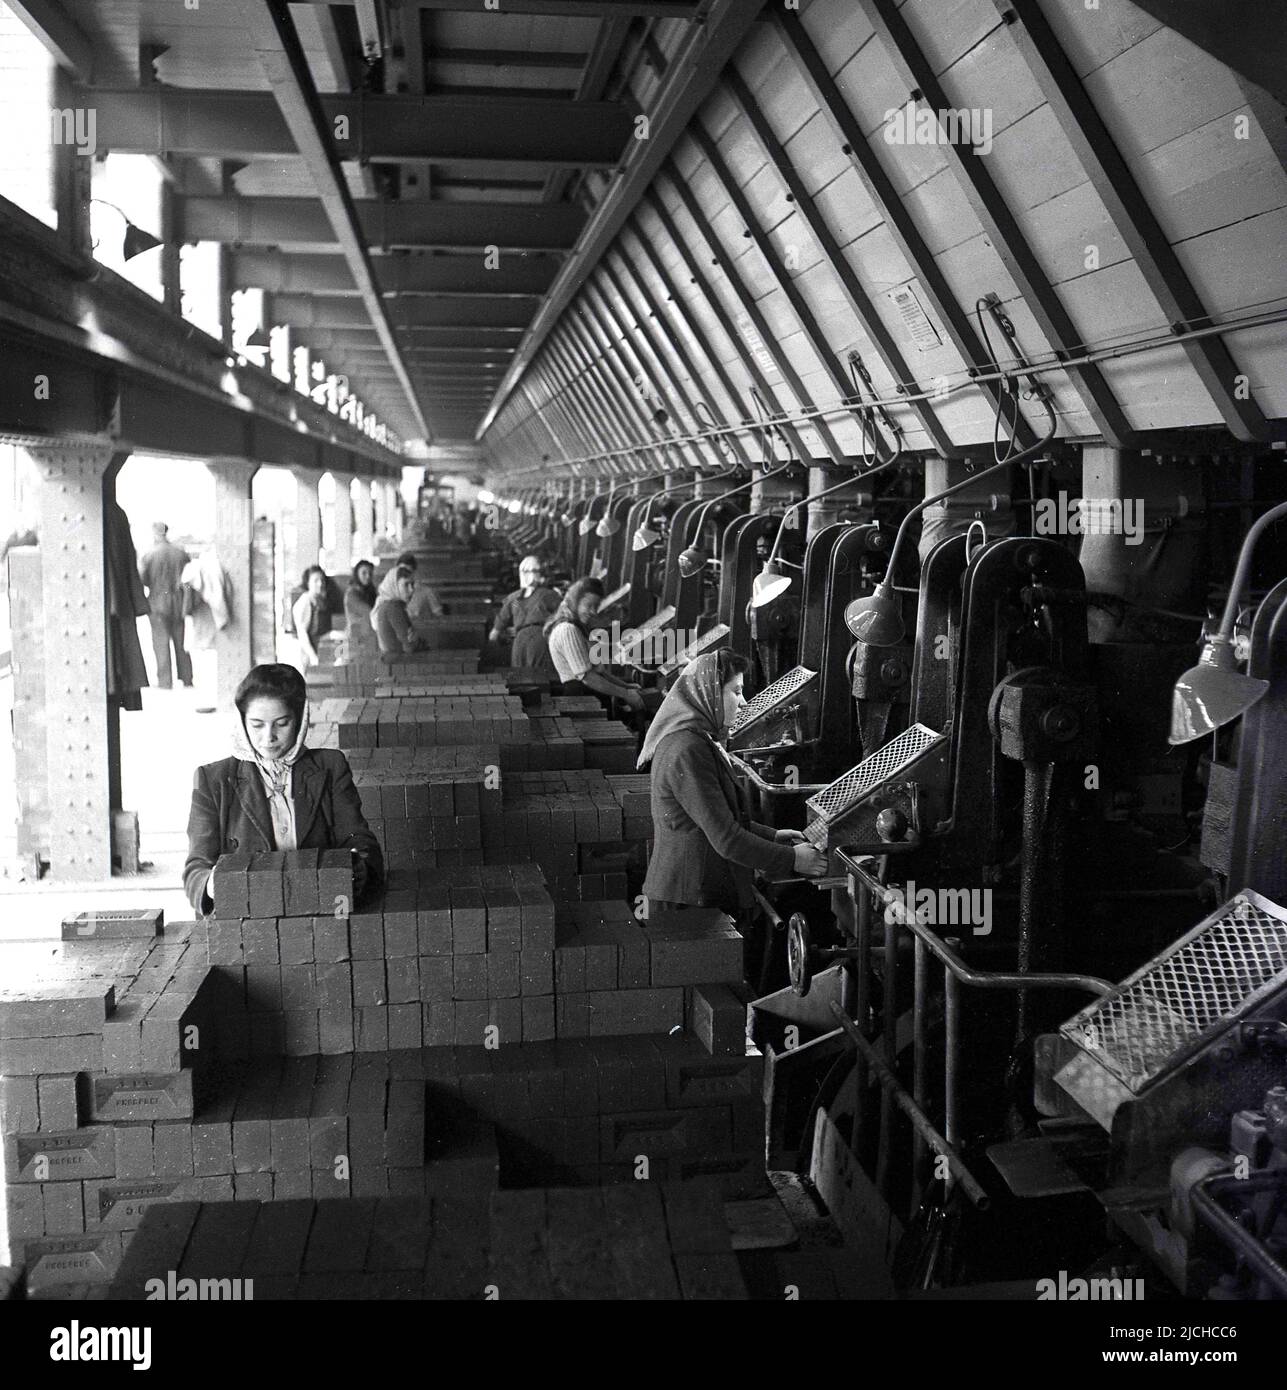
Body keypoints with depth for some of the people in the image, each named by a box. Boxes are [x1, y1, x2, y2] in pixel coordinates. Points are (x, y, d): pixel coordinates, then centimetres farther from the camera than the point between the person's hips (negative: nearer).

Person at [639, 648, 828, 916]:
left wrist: (771, 836, 18)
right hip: (687, 900, -10)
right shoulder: (687, 751, -20)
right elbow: (726, 839, -21)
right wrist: (791, 859, -13)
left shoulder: (699, 740, 14)